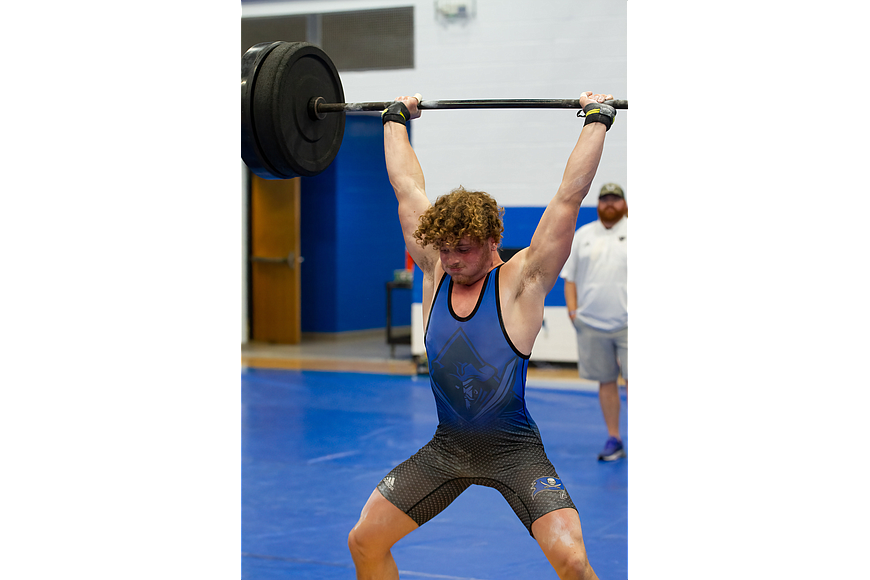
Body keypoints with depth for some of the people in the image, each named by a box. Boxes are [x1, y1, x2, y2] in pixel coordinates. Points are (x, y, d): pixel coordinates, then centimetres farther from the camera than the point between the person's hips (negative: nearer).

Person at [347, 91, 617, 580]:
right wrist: (396, 119, 12)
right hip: (447, 446, 5)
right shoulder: (436, 272, -1)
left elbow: (569, 198, -16)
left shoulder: (522, 281, -12)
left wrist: (597, 121, -13)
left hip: (513, 449, -5)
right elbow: (407, 188, 6)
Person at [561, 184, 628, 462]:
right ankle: (613, 440, 16)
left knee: (630, 379, -8)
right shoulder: (582, 235, 13)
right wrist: (572, 310, 3)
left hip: (625, 323, -3)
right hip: (591, 324, 3)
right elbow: (570, 277, 15)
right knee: (606, 381, 7)